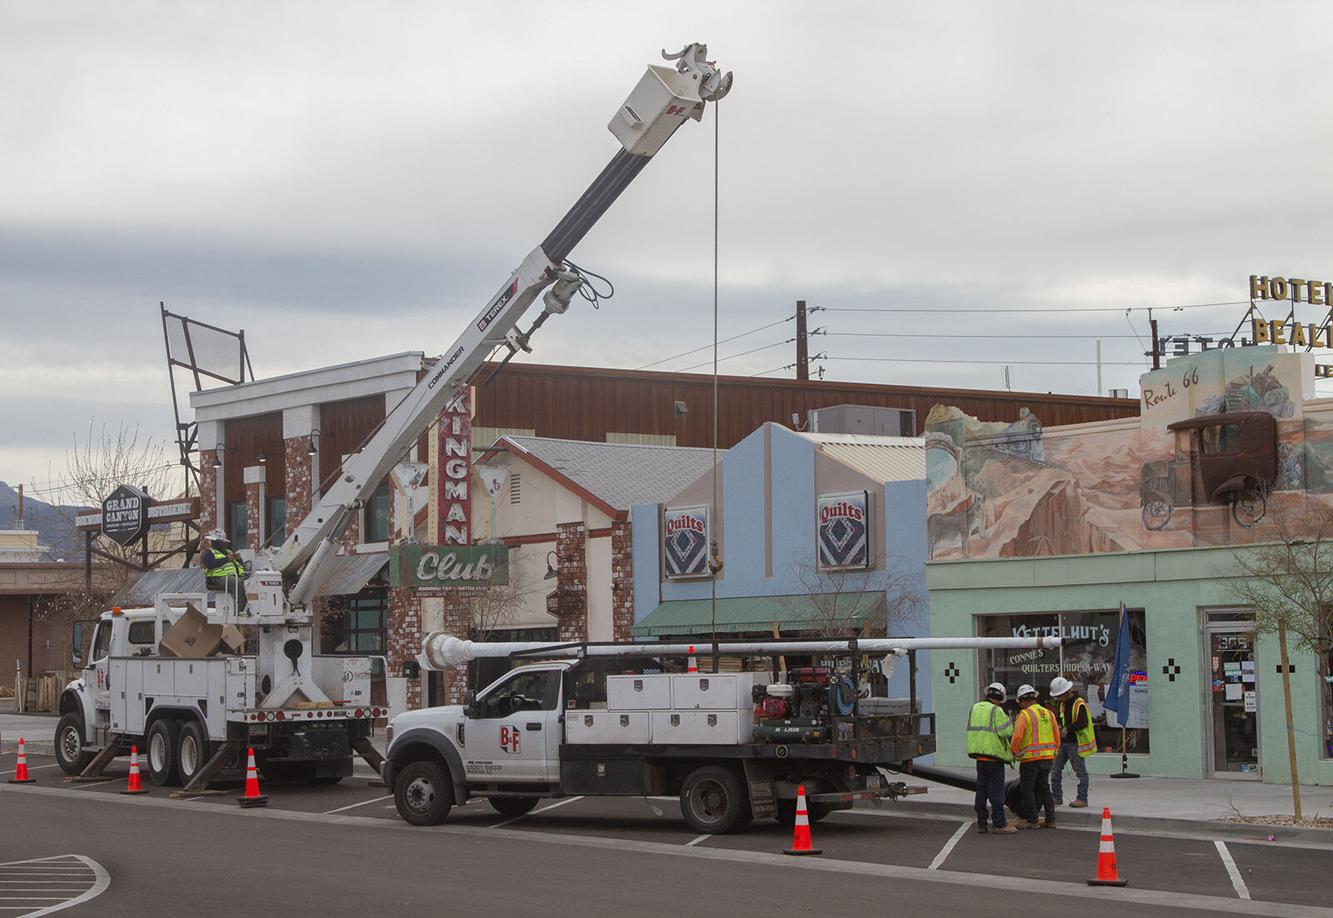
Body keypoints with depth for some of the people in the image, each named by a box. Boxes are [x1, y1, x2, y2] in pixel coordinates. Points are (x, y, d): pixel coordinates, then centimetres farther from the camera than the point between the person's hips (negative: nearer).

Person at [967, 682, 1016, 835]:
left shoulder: (975, 708, 10)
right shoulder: (996, 711, -12)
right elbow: (1005, 732, -17)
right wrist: (1008, 721, 2)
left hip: (979, 756, 7)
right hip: (994, 756, -7)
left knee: (981, 790, 11)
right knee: (996, 791, -3)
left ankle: (981, 824, 13)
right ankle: (999, 824, -4)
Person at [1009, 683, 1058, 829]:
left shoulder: (1024, 715, -10)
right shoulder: (1048, 714, 10)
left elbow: (1017, 737, -16)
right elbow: (1057, 737, 14)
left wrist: (1013, 752, 1)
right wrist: (1052, 753, 24)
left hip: (1030, 758, -7)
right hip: (1047, 757, 7)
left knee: (1027, 789, 3)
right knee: (1044, 788, 15)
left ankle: (1031, 820, 4)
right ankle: (1050, 819, 14)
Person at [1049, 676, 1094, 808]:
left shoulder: (1079, 704, -15)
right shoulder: (1061, 704, 12)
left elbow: (1083, 723, -23)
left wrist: (1067, 729, -16)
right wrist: (1058, 726, 4)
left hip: (1075, 743, -9)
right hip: (1062, 742, 9)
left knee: (1080, 771, 0)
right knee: (1055, 769, 7)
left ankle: (1082, 799, 6)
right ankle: (1056, 798, 15)